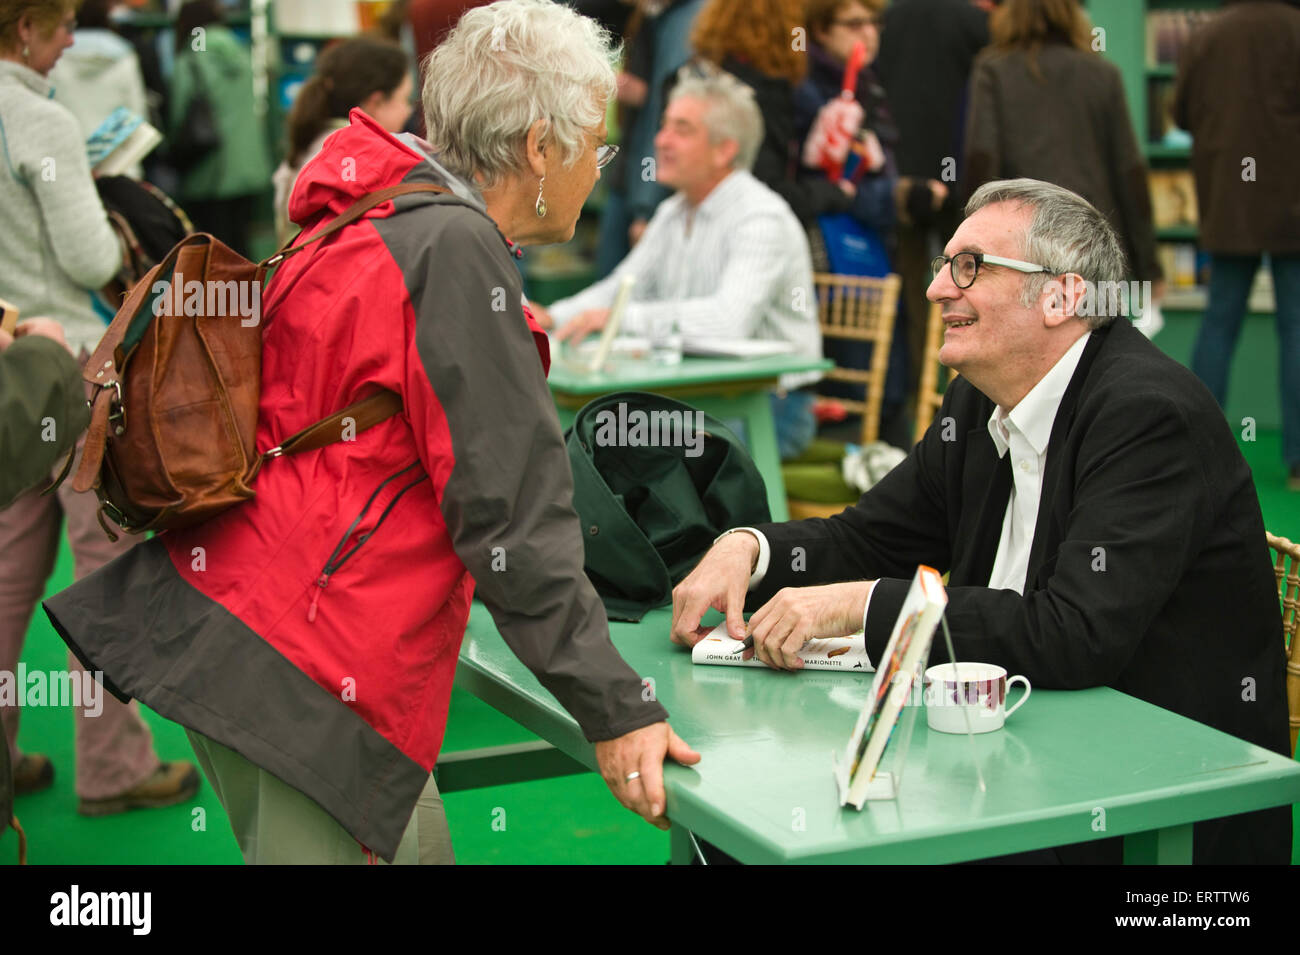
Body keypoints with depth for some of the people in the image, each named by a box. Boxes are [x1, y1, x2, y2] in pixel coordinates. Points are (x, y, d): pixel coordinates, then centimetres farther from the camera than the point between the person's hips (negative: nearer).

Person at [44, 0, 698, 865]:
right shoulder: (456, 249, -15)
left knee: (414, 846, 16)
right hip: (302, 670, -10)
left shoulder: (383, 224, 14)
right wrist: (616, 711, -14)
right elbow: (509, 503, -18)